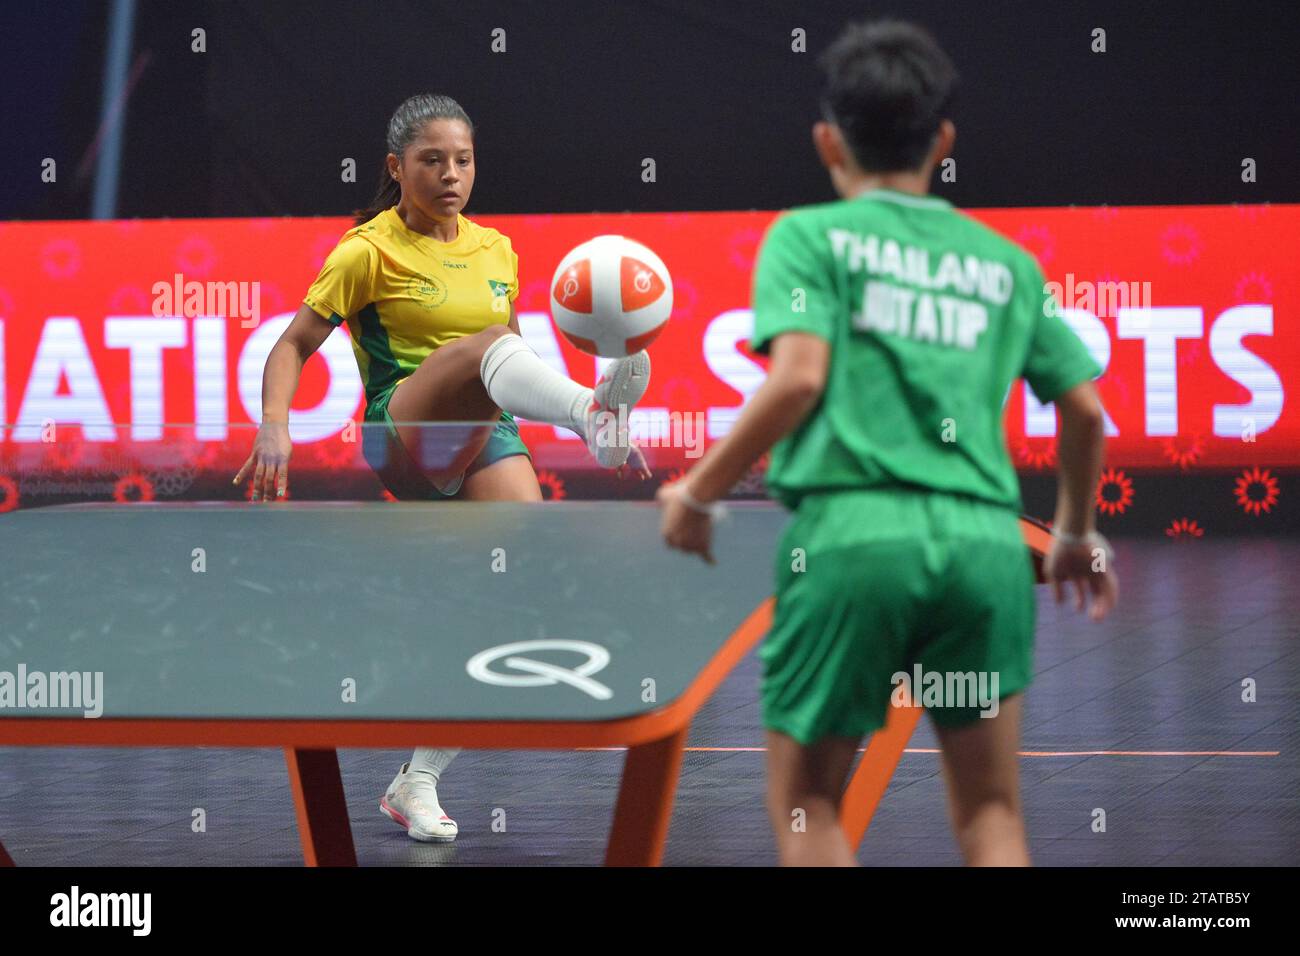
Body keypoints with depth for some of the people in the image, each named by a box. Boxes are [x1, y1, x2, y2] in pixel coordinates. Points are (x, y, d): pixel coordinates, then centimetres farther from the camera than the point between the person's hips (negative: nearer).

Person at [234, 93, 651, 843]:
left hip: (486, 443, 5)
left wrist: (593, 430, 18)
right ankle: (594, 410, -70)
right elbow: (294, 345, -2)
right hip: (401, 437, -5)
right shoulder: (370, 251, 0)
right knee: (492, 342, -33)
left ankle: (418, 782, -1)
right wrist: (275, 427, -18)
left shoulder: (496, 250, 16)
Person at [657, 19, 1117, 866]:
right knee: (991, 812, 10)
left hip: (854, 530, -3)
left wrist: (696, 492, 2)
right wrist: (1077, 532, 36)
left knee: (806, 801, 10)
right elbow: (1085, 410, 19)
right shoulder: (1006, 262, 18)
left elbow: (798, 378, -8)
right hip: (989, 538, 3)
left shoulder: (810, 236, 7)